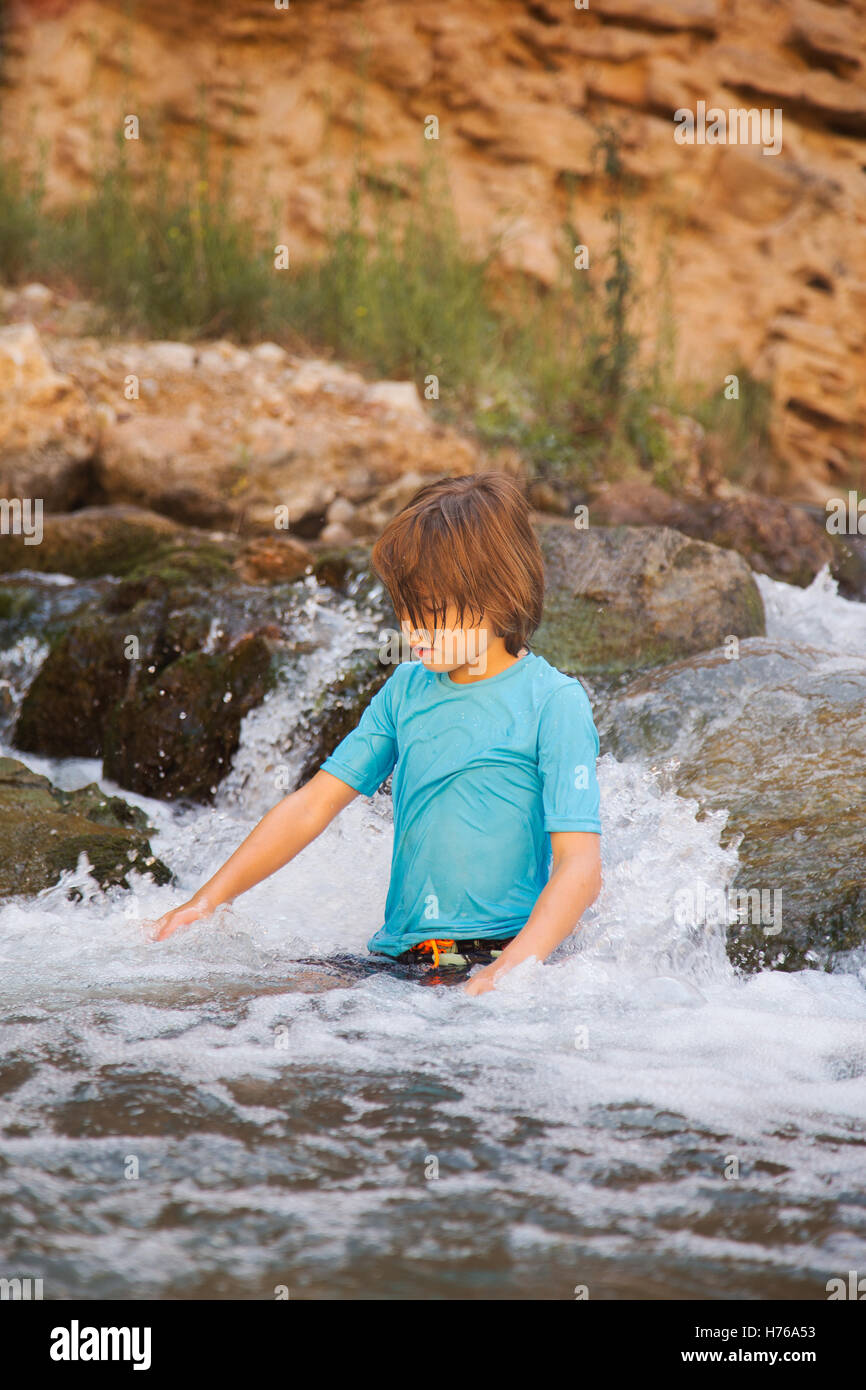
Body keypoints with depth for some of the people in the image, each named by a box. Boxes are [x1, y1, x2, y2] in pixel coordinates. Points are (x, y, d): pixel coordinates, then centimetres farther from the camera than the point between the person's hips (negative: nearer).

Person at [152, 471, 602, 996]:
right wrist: (209, 899, 8)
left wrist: (510, 970, -27)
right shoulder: (407, 688, 14)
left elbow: (581, 868, -13)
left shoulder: (553, 702, -5)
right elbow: (315, 804, 16)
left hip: (504, 949, -5)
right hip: (396, 959, 5)